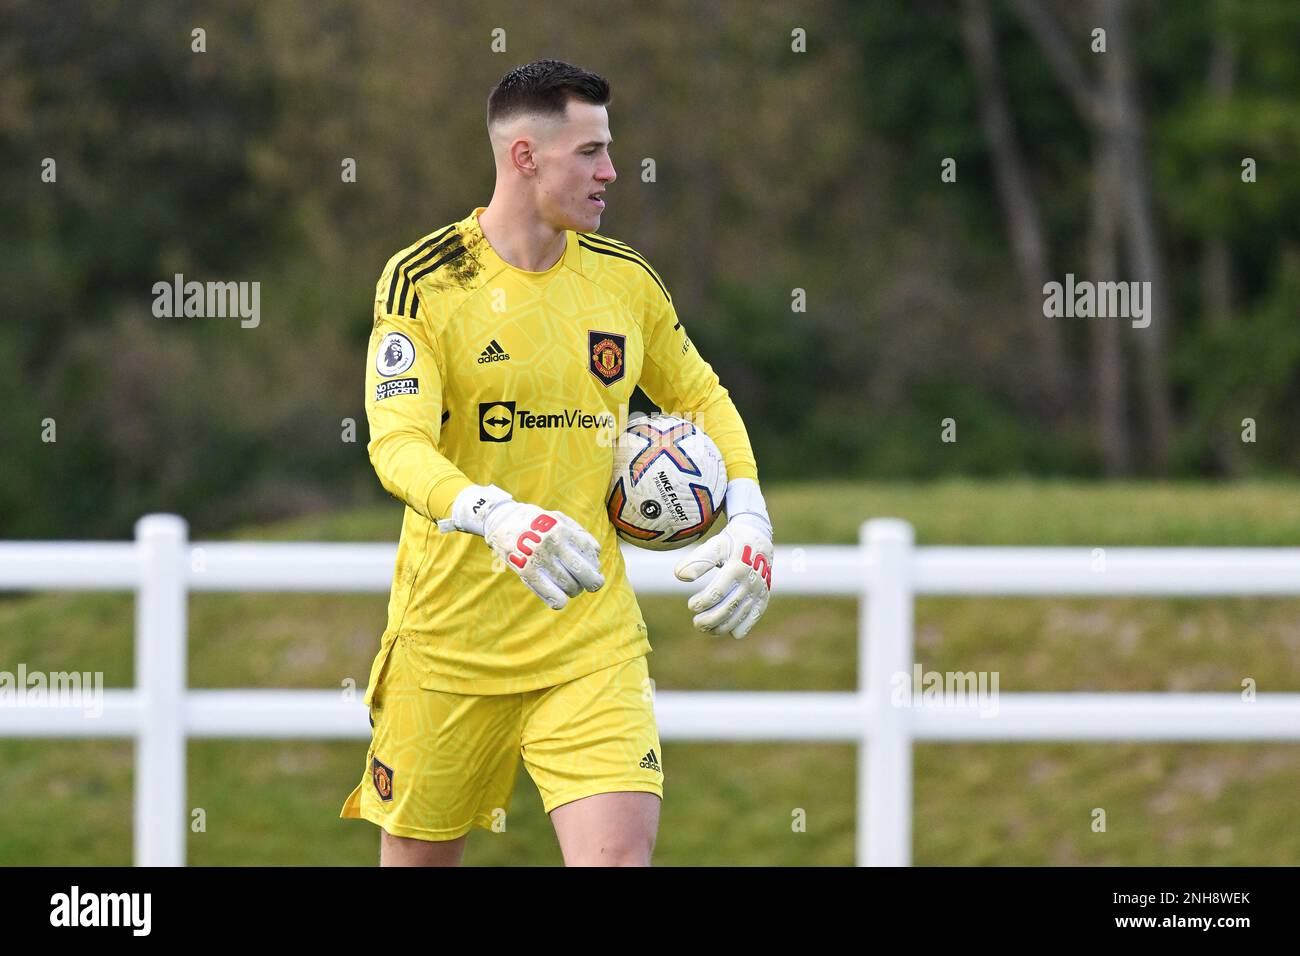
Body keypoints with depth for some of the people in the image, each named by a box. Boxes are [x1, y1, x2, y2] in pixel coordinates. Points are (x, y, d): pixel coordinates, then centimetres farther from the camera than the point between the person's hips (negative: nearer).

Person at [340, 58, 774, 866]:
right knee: (418, 856, 9)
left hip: (592, 639, 3)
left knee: (622, 851, -15)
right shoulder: (424, 281, -9)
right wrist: (499, 518, -39)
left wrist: (749, 520, 6)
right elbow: (397, 444, -20)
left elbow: (702, 398, 22)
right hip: (451, 639, -3)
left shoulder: (626, 279, 6)